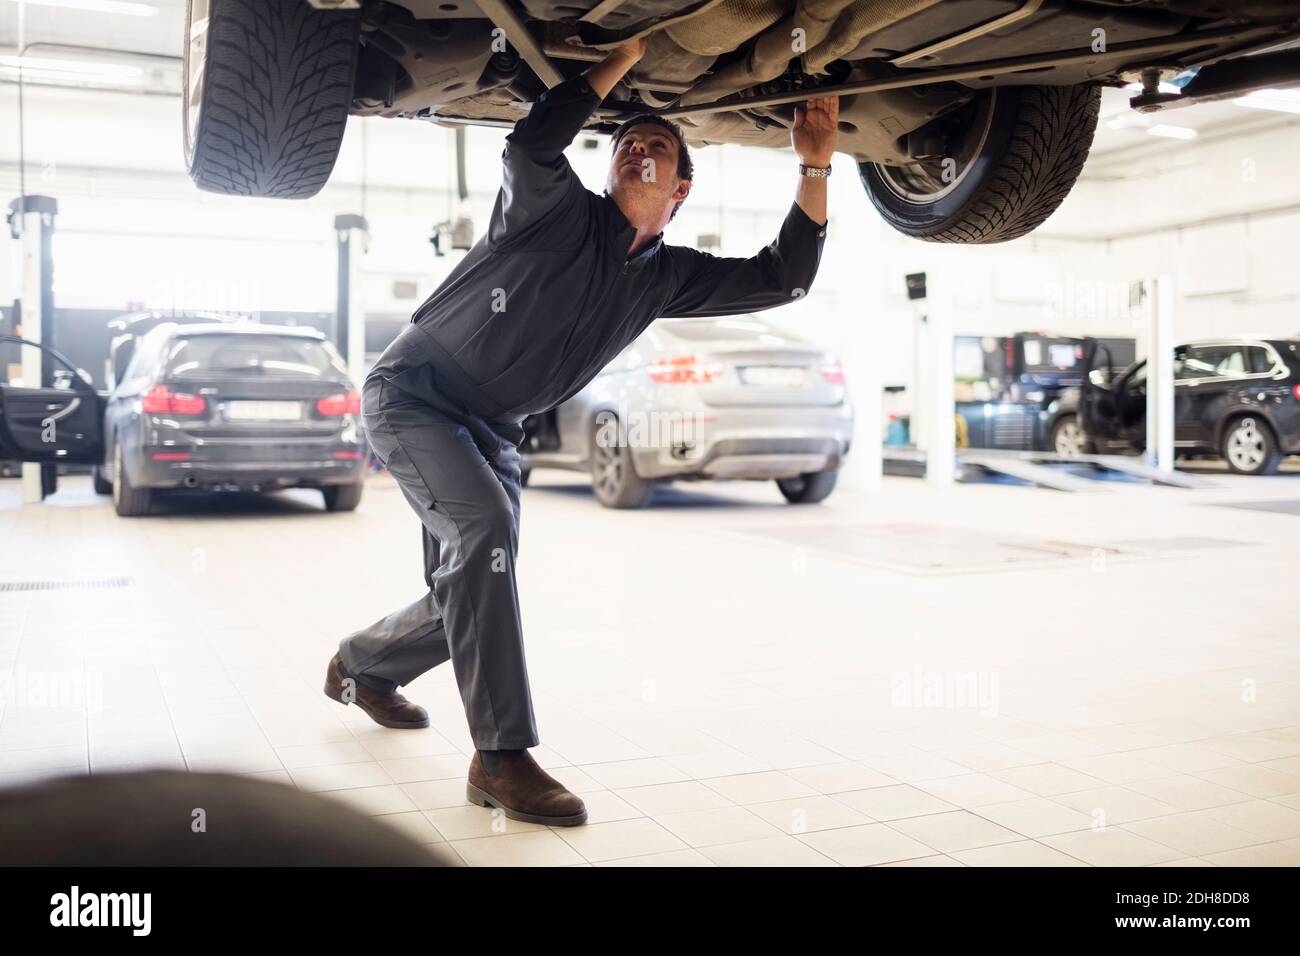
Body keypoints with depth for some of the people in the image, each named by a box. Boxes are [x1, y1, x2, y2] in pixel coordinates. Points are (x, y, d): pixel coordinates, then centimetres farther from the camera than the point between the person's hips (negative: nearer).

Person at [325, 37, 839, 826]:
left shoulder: (666, 276, 5)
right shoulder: (559, 211, -9)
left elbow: (782, 279, 0)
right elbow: (530, 146, -32)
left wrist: (815, 171, -10)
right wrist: (626, 57, -24)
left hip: (492, 428, 7)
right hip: (413, 392, -7)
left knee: (475, 585, 6)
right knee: (486, 526, -30)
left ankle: (362, 666, 39)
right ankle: (503, 757, -27)